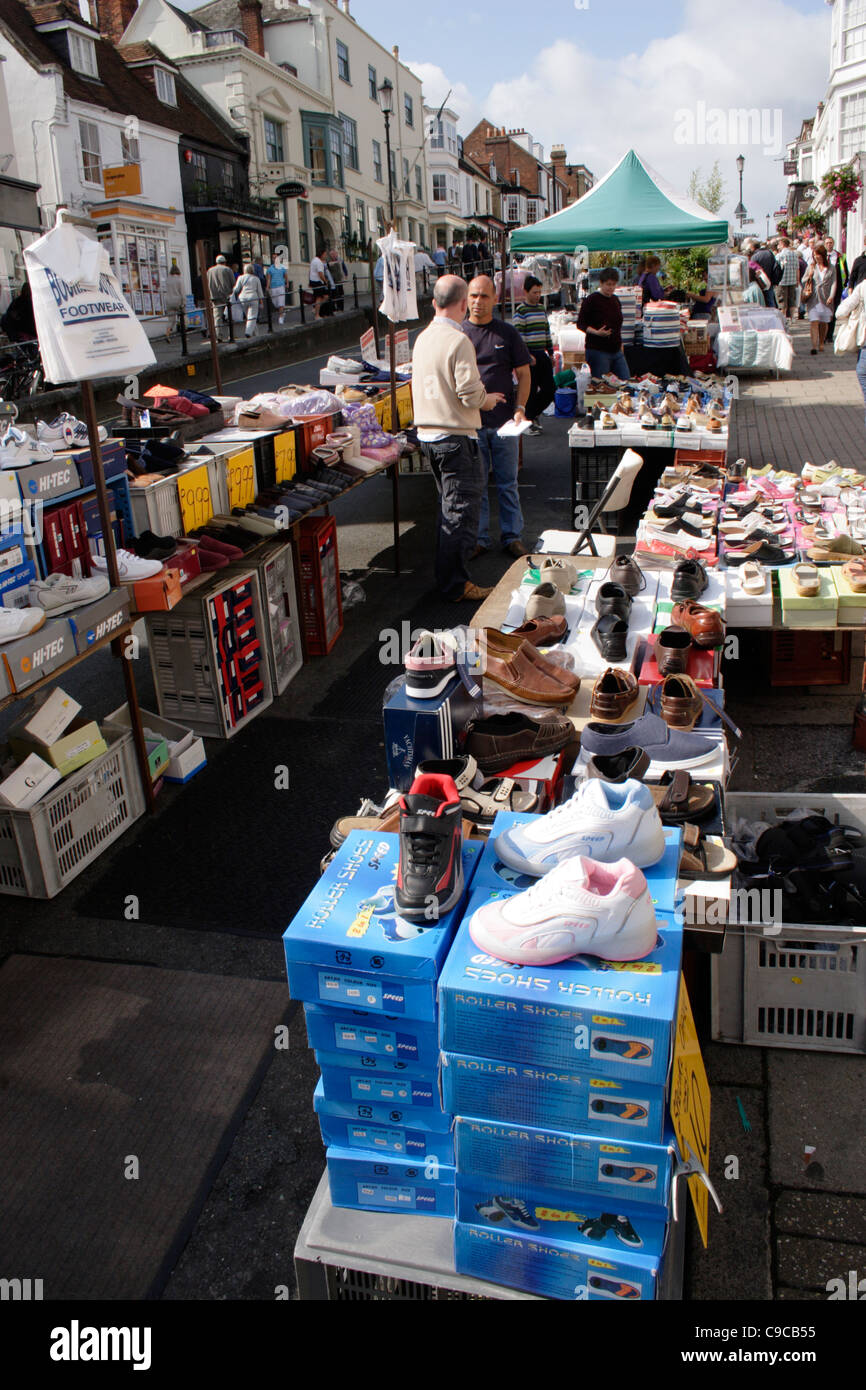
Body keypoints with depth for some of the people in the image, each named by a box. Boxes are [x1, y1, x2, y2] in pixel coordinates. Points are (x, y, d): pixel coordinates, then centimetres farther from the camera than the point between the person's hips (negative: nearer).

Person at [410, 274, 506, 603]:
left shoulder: (423, 338, 10)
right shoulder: (458, 341, -16)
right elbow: (470, 393, -21)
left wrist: (480, 394, 23)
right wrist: (486, 400, 1)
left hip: (427, 435, 9)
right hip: (455, 438, -9)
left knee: (449, 506, 21)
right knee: (462, 511, -2)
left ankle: (447, 575, 30)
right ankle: (455, 585, 3)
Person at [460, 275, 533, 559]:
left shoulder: (507, 333, 5)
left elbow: (524, 374, 8)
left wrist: (520, 408, -6)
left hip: (504, 420, 0)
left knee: (508, 482, 6)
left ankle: (512, 536, 17)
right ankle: (479, 538, 16)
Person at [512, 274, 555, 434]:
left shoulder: (541, 308, 16)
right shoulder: (521, 310, -7)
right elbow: (519, 335, -13)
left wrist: (551, 353, 19)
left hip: (542, 355, 7)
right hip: (529, 356, -7)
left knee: (550, 389, 6)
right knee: (530, 390, -3)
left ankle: (533, 413, 24)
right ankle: (528, 421, 9)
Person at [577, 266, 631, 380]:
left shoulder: (615, 300, 13)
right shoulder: (592, 300, -7)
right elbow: (580, 324, -8)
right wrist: (596, 332, -23)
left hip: (616, 351, 7)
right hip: (598, 351, -7)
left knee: (626, 381, 4)